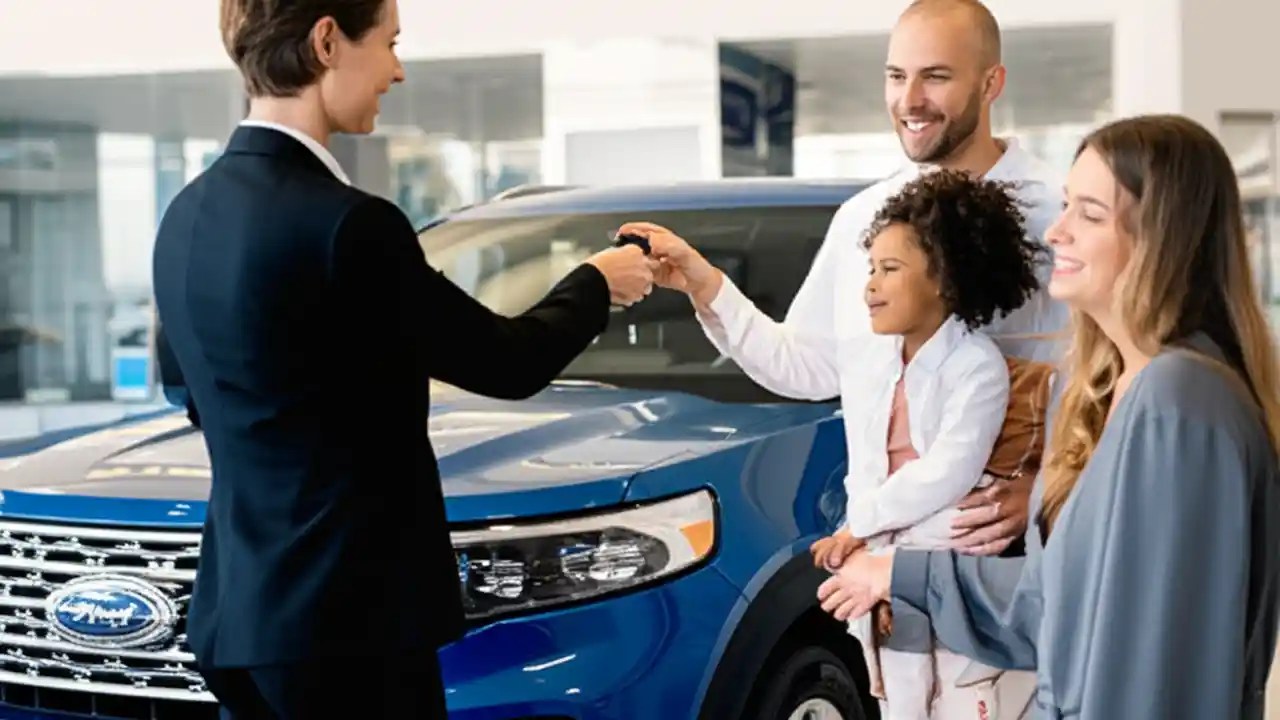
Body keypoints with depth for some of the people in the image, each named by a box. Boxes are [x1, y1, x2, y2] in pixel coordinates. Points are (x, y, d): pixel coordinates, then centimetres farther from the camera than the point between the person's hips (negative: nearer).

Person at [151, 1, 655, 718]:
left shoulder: (190, 215, 6)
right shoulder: (346, 223, -20)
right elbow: (508, 363, -9)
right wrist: (596, 283, 10)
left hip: (241, 610, 8)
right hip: (347, 617, -8)